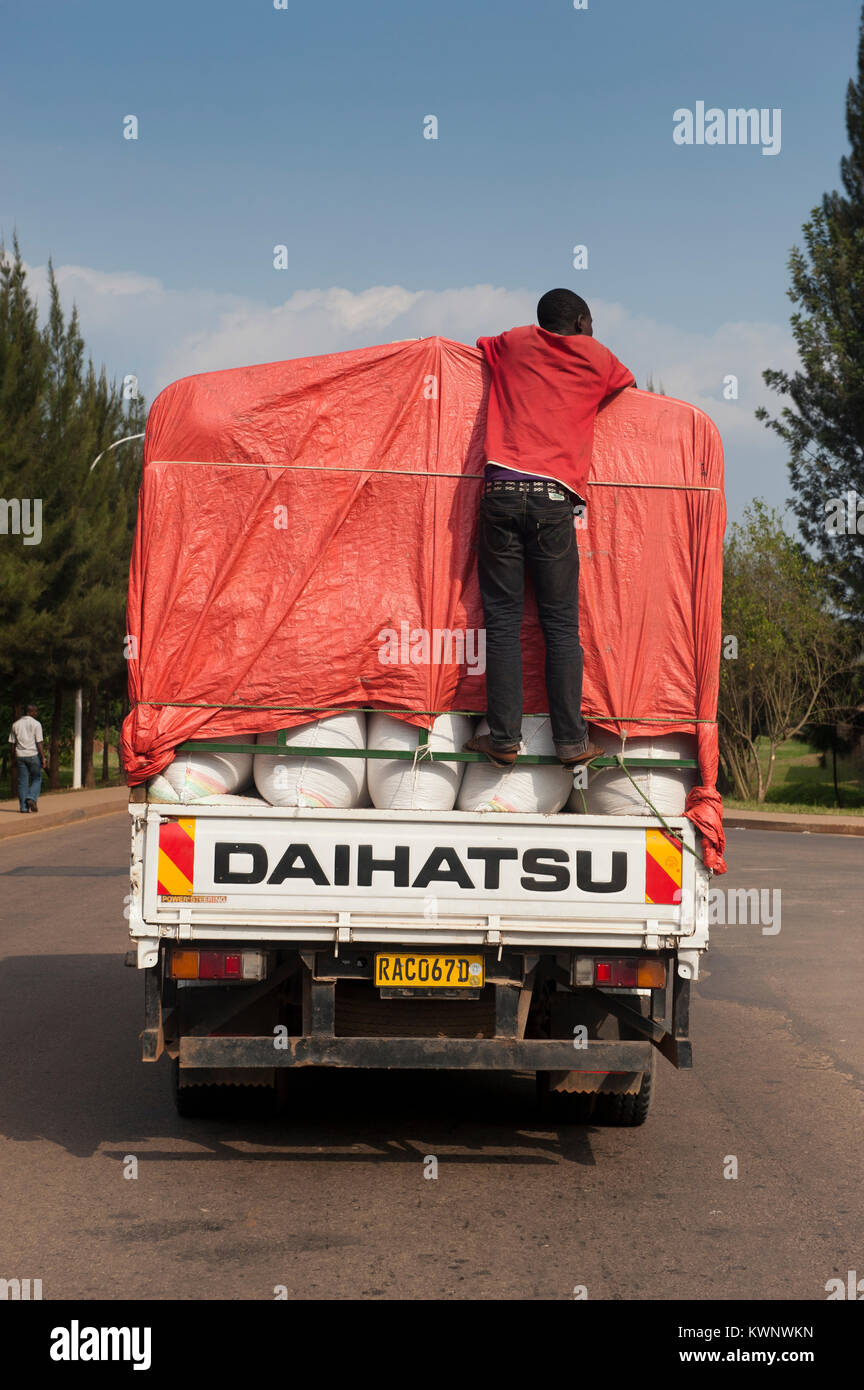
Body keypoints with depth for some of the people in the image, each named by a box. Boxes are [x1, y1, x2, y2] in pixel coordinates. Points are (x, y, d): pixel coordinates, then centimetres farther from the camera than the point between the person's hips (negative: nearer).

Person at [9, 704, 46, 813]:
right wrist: (43, 758, -8)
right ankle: (32, 798, -11)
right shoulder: (36, 724, -6)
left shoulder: (16, 724, 7)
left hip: (20, 755, 4)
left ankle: (23, 807, 2)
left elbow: (13, 743, 8)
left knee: (22, 782, 5)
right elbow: (39, 743, -11)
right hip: (33, 754, -4)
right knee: (36, 779, 10)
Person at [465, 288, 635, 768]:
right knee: (561, 625, 3)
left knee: (502, 621, 2)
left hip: (501, 492, 1)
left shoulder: (514, 343, 19)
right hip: (553, 498, -1)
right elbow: (629, 387, 32)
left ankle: (504, 737, -1)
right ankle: (571, 740, 3)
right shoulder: (598, 359, 15)